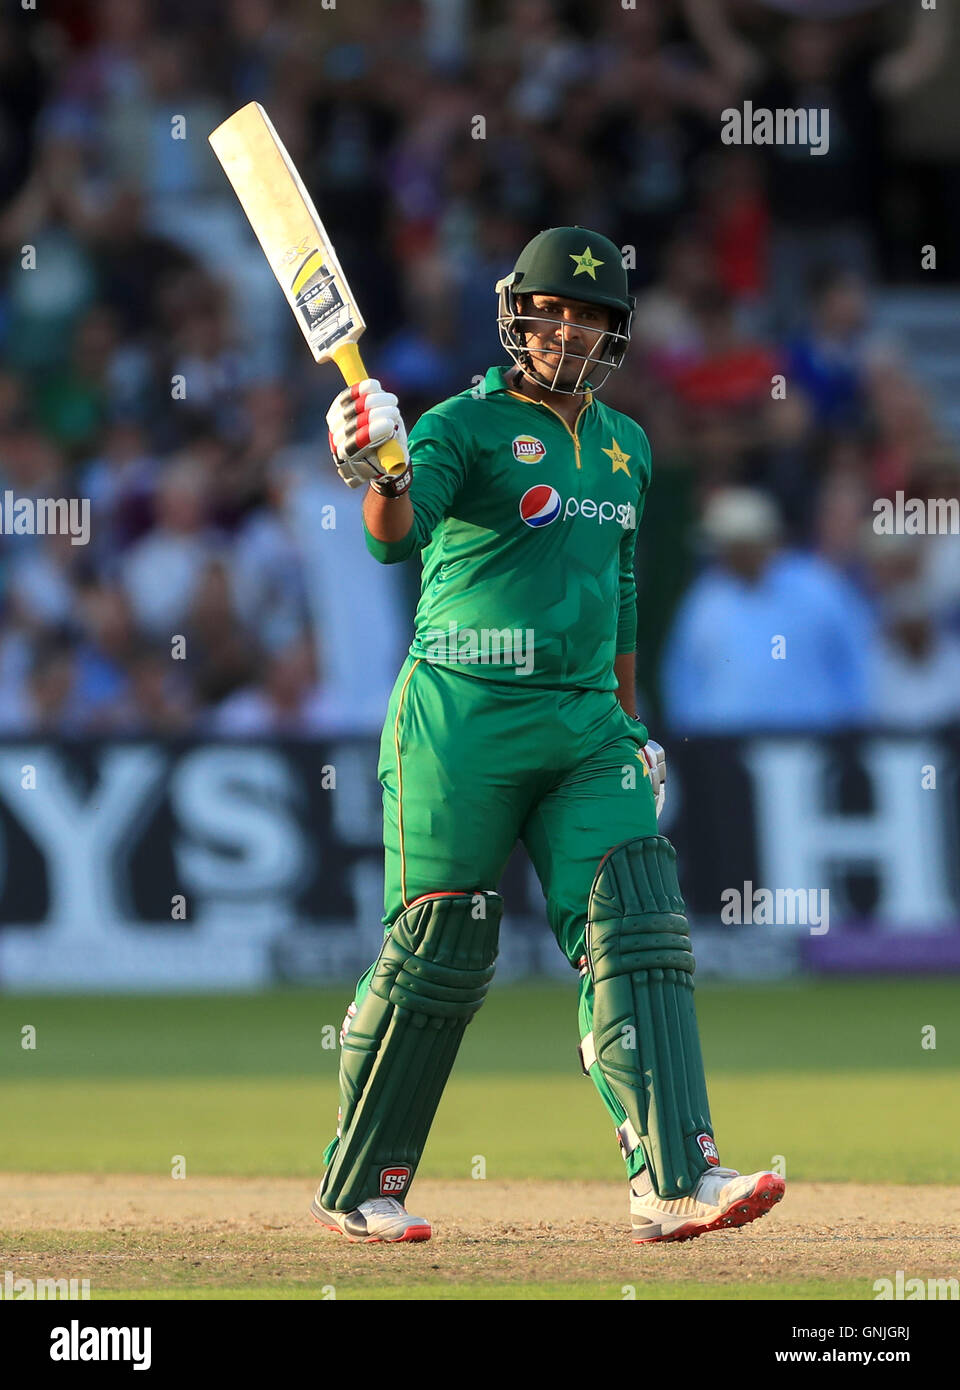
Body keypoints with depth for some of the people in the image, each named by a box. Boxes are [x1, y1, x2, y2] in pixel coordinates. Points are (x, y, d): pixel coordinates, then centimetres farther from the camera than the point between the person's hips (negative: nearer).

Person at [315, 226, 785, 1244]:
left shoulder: (624, 446, 15)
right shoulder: (468, 425, -6)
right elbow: (397, 535, -23)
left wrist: (630, 722, 25)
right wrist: (385, 478, -45)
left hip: (585, 730, 6)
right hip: (463, 720, -6)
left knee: (636, 934, -8)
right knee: (440, 951, -2)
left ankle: (675, 1179, -15)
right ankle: (357, 1188, 11)